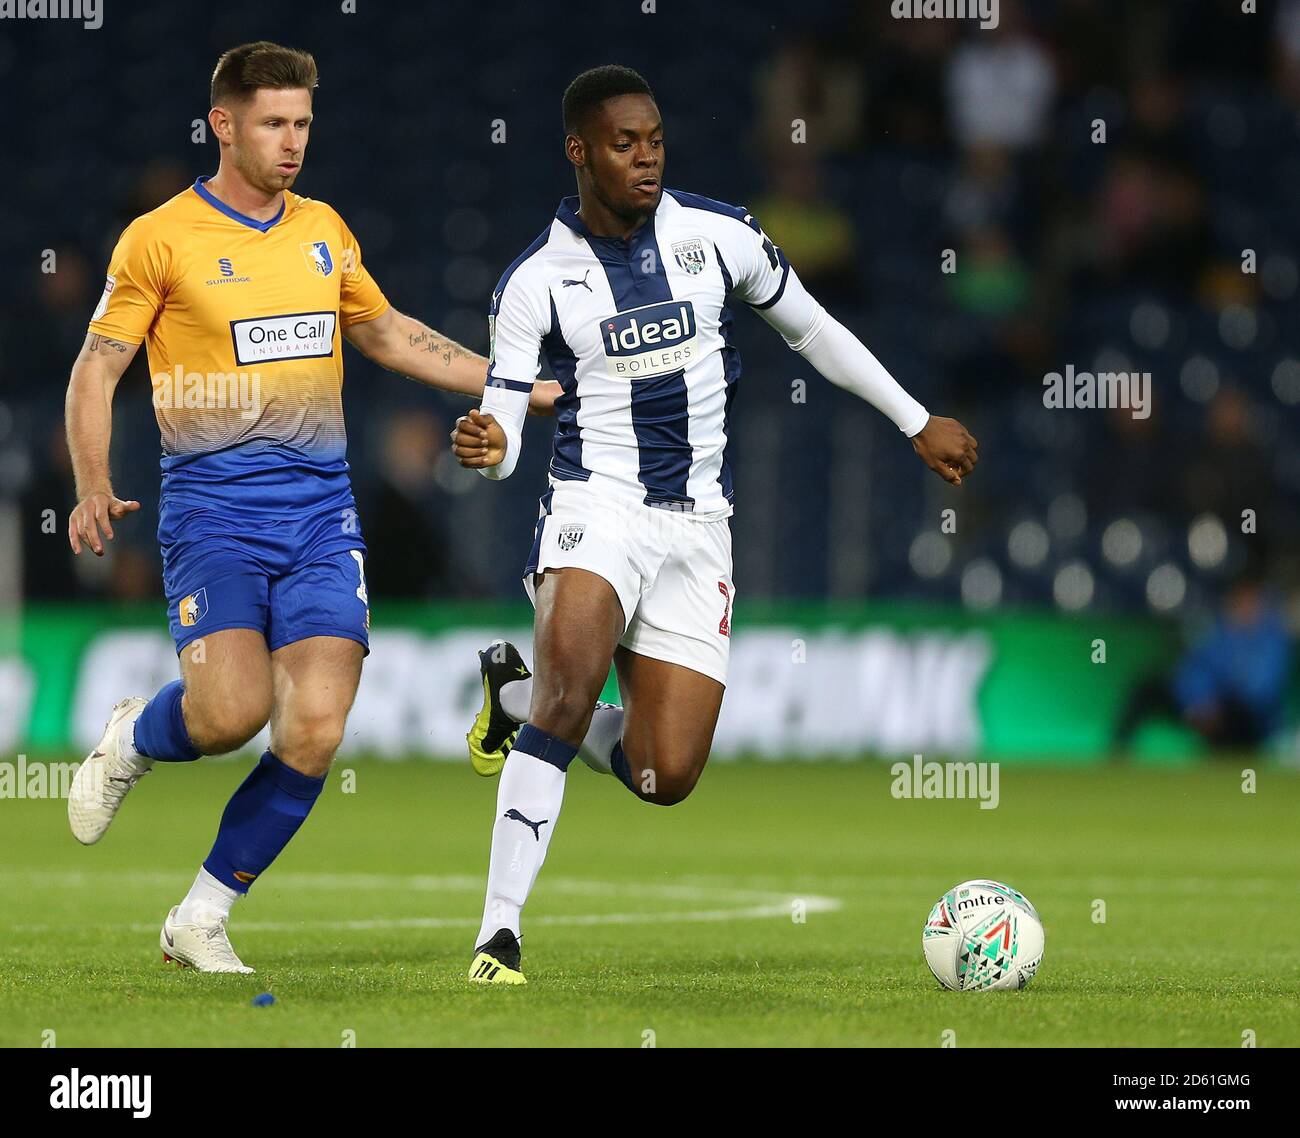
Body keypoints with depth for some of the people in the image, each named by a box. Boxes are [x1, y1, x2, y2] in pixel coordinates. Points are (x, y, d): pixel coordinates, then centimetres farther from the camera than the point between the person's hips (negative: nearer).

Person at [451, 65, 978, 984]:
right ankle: (500, 937, -27)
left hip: (698, 523, 3)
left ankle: (518, 694, 26)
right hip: (597, 503, -3)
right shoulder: (536, 280, -4)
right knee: (573, 679, -32)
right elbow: (503, 428, -3)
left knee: (668, 777, -5)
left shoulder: (719, 236, 1)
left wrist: (917, 422, 18)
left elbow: (812, 329, 15)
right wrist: (486, 446, -28)